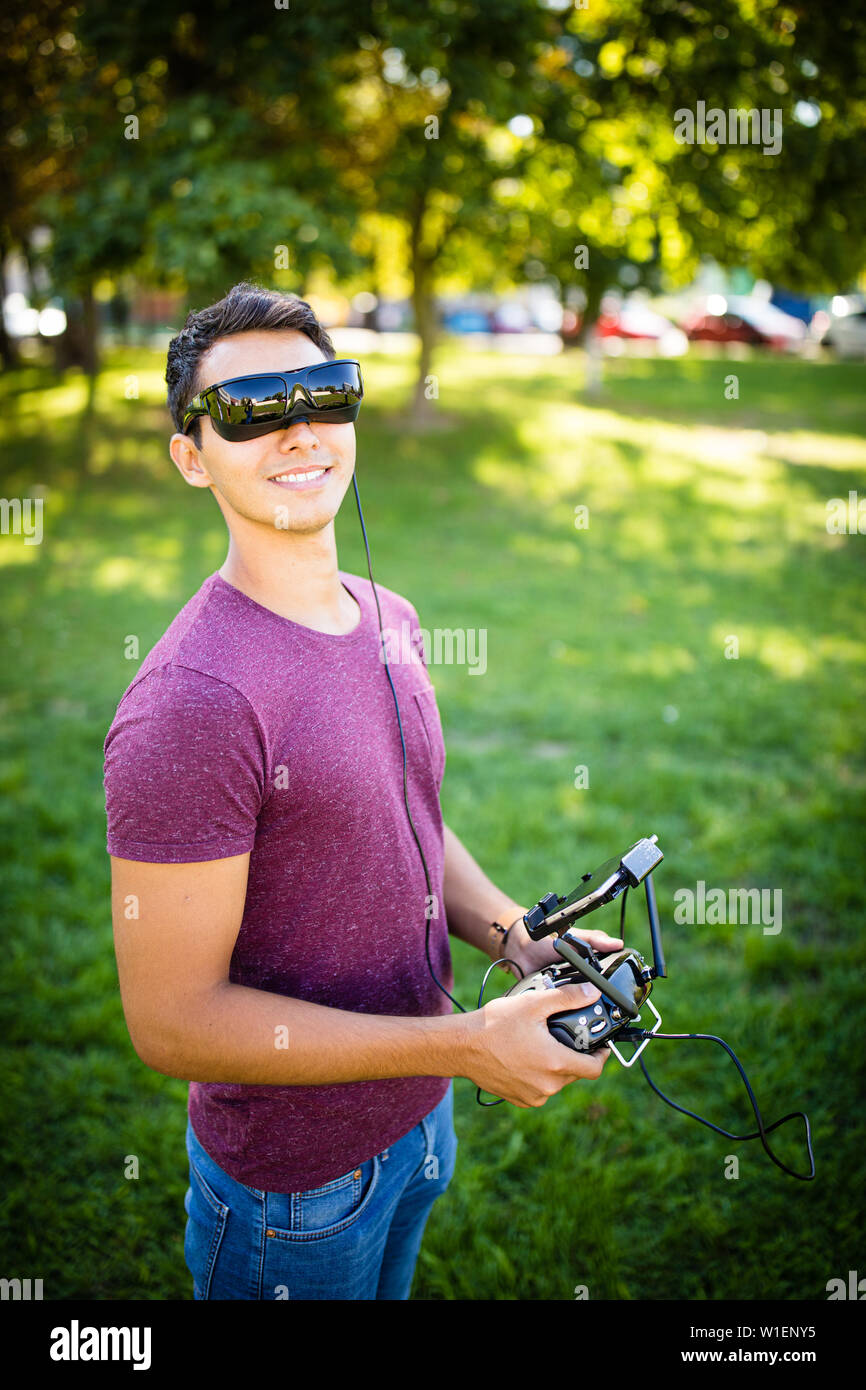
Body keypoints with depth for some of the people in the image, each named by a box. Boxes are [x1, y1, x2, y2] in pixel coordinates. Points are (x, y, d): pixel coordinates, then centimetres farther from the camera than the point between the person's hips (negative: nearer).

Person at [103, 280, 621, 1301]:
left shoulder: (387, 618, -2)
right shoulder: (190, 703, -29)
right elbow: (173, 1021, -27)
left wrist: (519, 940, -6)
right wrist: (467, 1044, -26)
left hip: (417, 1114, 7)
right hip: (293, 1184, -7)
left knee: (391, 1286, 30)